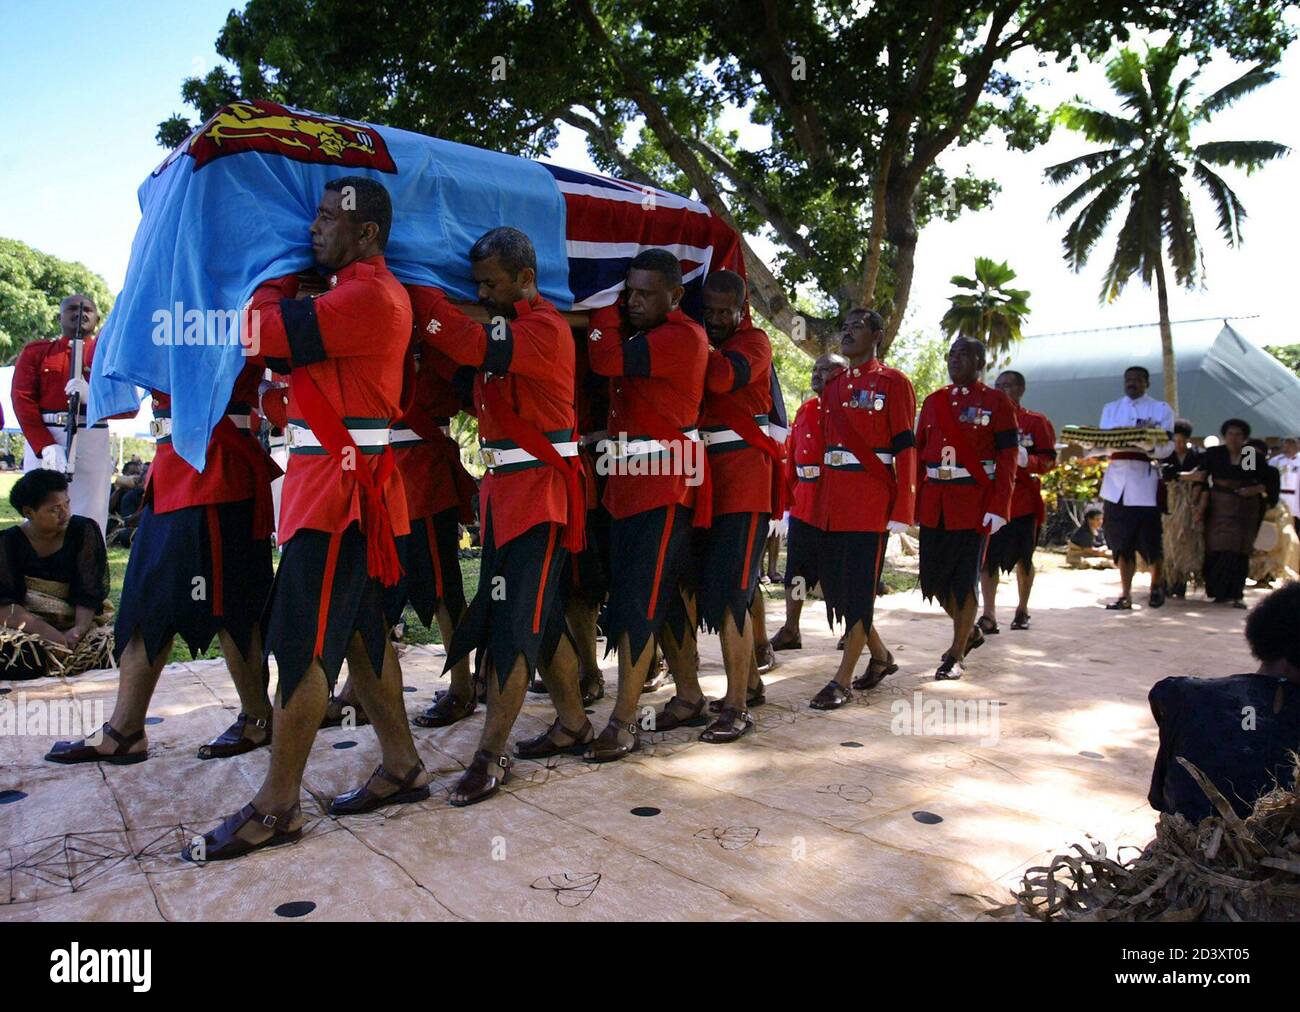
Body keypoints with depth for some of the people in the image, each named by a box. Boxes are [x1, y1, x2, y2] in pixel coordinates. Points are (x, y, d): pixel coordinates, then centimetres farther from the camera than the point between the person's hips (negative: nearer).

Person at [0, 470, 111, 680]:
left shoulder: (84, 531, 1)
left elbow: (89, 592, -5)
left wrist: (78, 630, -24)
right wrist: (48, 634, -26)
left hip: (76, 625, 2)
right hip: (28, 628, -1)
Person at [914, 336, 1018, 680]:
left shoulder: (996, 402, -2)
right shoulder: (933, 401, 12)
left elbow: (1008, 458, -6)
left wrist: (998, 508, -15)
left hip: (974, 505, -5)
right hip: (934, 505, 5)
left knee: (964, 580, 0)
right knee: (934, 577, 9)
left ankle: (957, 657, 13)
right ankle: (970, 632, 33)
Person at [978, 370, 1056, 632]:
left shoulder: (1036, 421, 1)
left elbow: (1050, 460, -4)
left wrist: (1025, 459, -21)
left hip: (1023, 500, -2)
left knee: (1023, 558, 10)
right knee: (987, 557, -6)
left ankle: (1022, 609, 27)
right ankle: (989, 616, -6)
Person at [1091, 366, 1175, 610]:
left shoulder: (1161, 409, 6)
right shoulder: (1110, 409, 16)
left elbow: (1167, 447, -4)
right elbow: (1100, 444, 7)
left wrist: (1149, 444, -24)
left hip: (1145, 481, -3)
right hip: (1116, 481, 3)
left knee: (1150, 539, -1)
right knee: (1121, 541, 3)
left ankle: (1157, 583, 24)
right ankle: (1125, 594, 10)